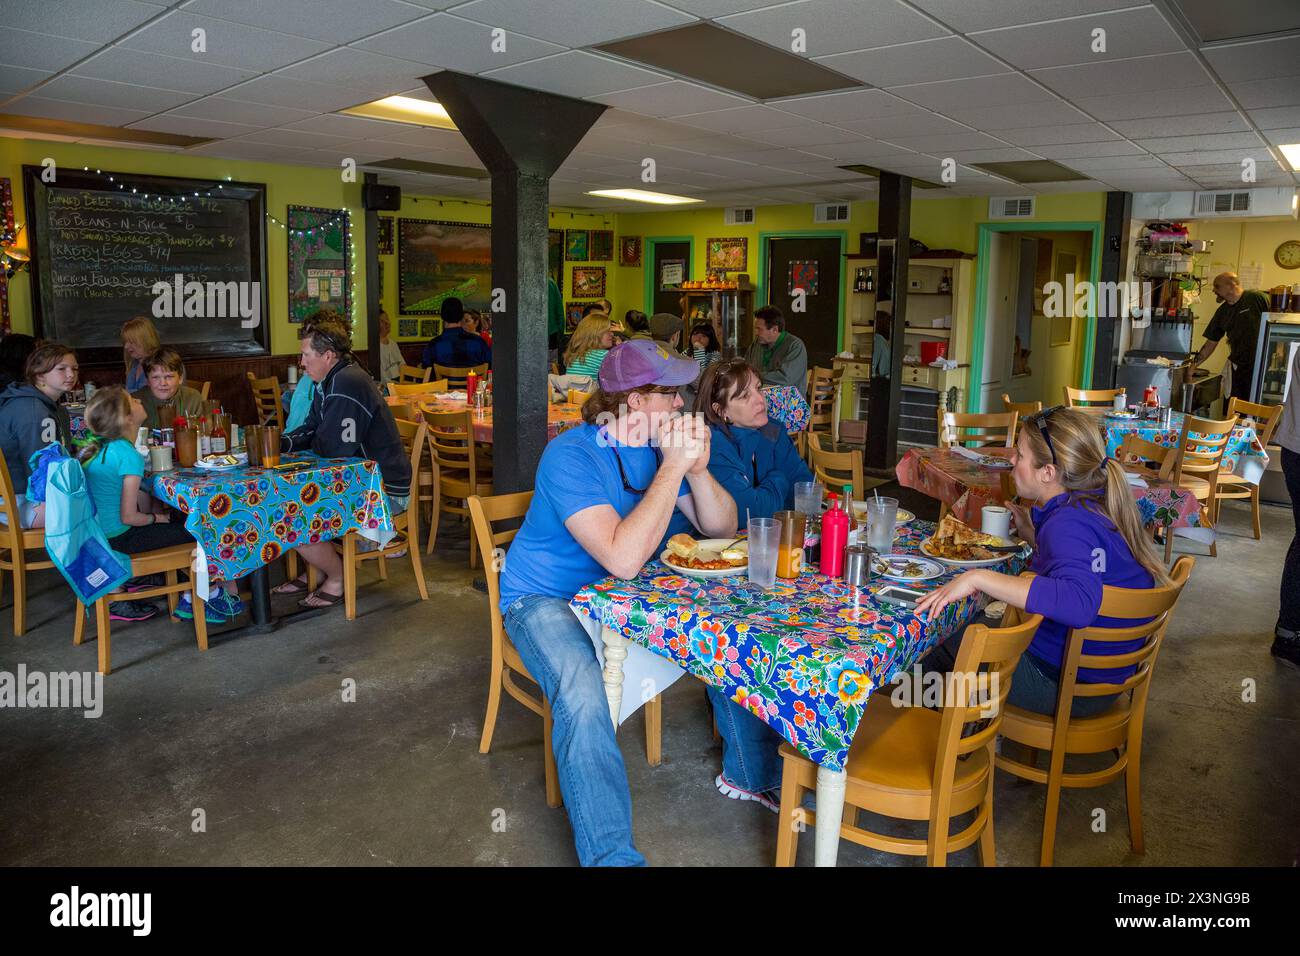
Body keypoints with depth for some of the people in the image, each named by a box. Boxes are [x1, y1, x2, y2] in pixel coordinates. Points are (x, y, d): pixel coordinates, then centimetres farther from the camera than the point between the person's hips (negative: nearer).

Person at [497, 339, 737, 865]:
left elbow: (722, 529, -1)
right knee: (583, 698, -34)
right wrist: (672, 468, -31)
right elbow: (623, 559, -35)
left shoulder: (661, 441, -3)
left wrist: (698, 470, -20)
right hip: (546, 598, -6)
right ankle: (612, 855, -24)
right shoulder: (570, 456, -25)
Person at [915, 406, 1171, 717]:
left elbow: (1078, 603, -48)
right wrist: (1032, 534, 13)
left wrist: (979, 578, -44)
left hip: (1066, 685, -9)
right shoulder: (1098, 506, 3)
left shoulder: (1069, 523, -28)